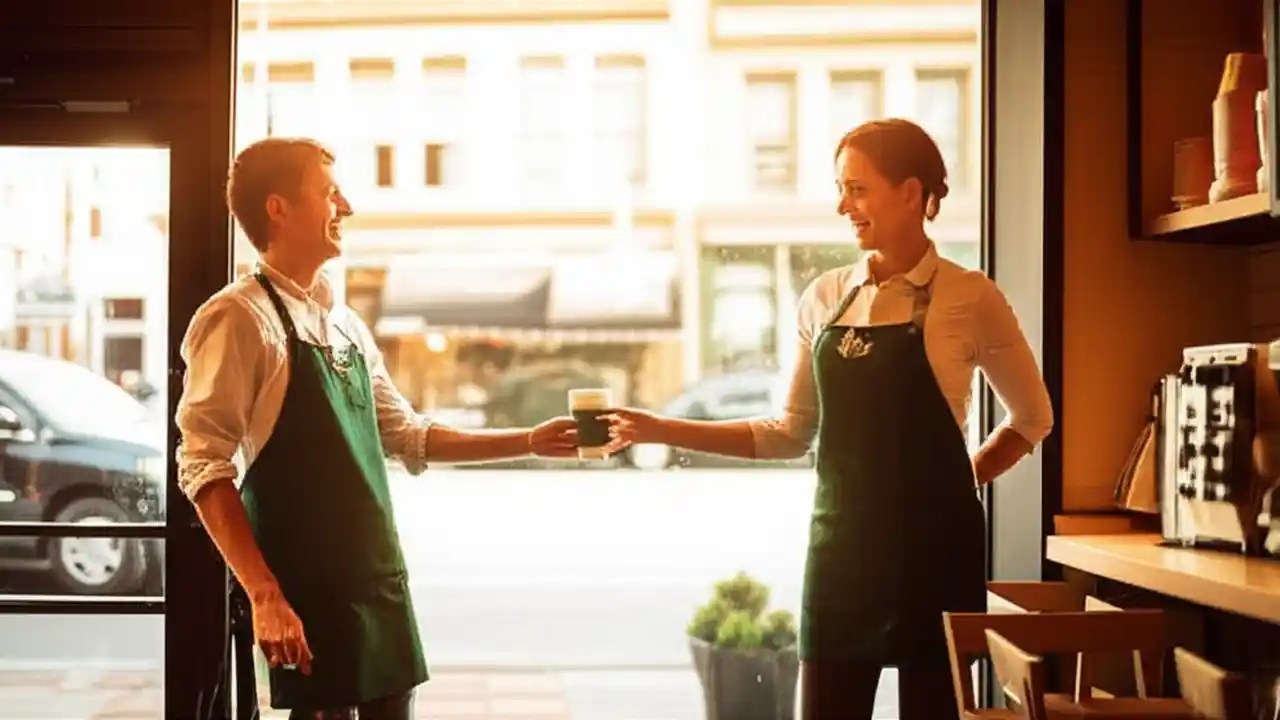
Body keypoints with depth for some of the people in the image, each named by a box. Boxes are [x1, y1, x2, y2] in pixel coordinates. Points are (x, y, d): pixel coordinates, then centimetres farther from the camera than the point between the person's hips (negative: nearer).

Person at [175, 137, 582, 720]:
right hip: (309, 592, -7)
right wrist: (264, 595, -22)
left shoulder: (346, 325, 14)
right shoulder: (239, 317, -10)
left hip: (381, 580, 7)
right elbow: (204, 467, -15)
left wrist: (529, 442, 16)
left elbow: (408, 437, 23)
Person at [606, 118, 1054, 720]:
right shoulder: (824, 299, 7)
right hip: (839, 546, 4)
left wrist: (965, 478, -1)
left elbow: (1033, 418, 8)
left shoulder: (969, 297, -5)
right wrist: (664, 431, 5)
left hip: (932, 547, -4)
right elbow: (792, 433, 10)